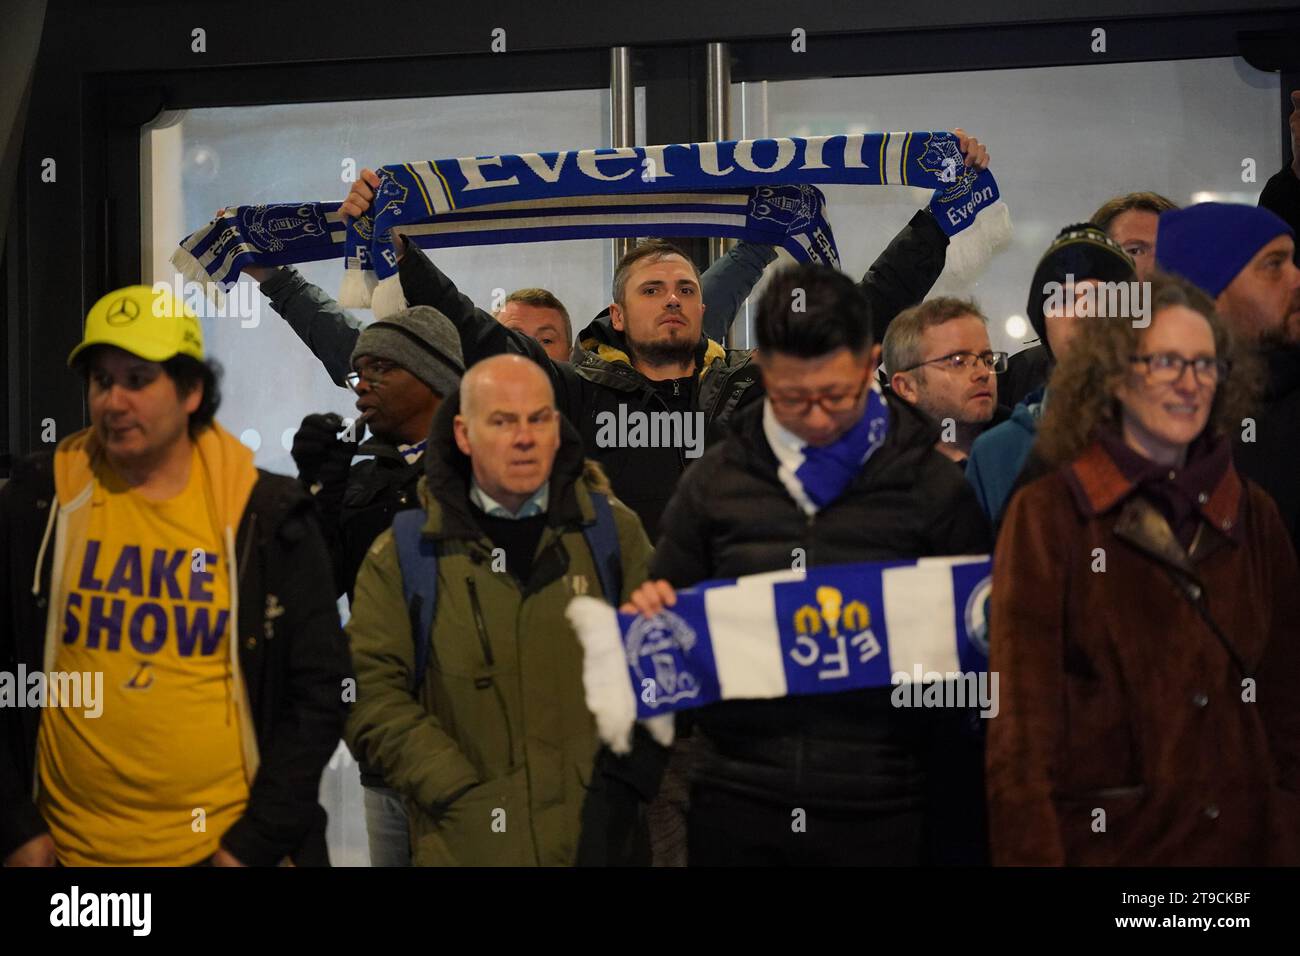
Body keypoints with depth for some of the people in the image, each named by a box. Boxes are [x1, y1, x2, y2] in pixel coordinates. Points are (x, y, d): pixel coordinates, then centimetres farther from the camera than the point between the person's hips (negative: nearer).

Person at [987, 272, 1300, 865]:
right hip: (1106, 843, -4)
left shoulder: (1252, 515, 5)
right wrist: (1031, 855, -15)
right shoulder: (1047, 516, -8)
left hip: (1246, 838, 4)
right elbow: (1020, 721, -10)